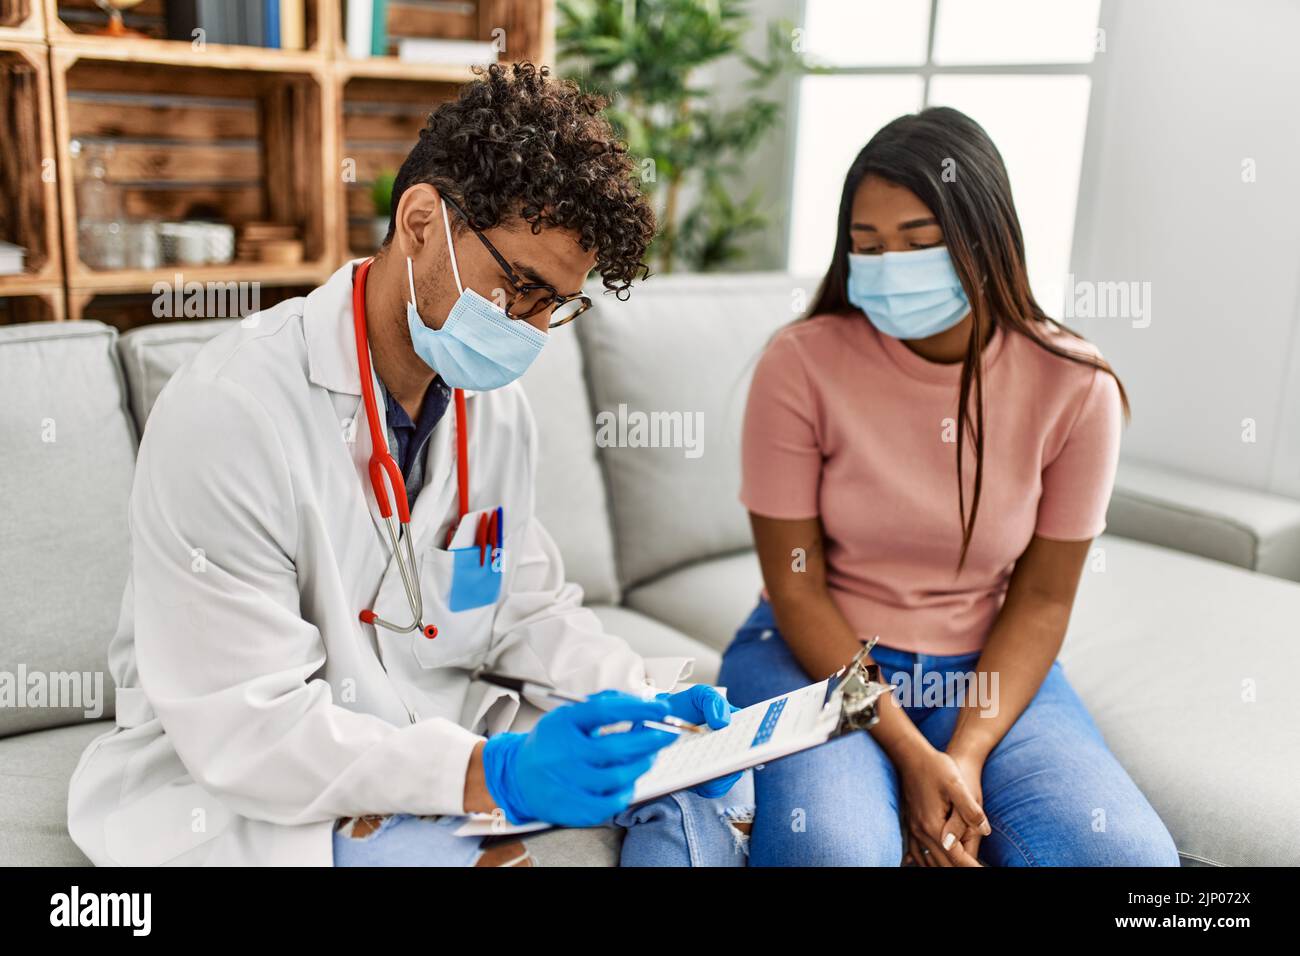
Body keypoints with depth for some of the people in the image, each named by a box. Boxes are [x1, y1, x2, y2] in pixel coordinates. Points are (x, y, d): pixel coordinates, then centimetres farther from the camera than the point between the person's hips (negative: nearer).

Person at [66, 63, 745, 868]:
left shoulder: (498, 409, -1)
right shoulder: (227, 414, -24)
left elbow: (530, 610, 8)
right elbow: (245, 728, -25)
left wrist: (648, 697, -9)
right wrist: (490, 776, -34)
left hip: (444, 736, 7)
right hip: (239, 786, -6)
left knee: (708, 783, -2)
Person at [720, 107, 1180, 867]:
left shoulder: (1075, 387, -9)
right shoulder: (802, 363, -14)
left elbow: (1042, 598, -3)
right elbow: (796, 588, -11)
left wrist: (967, 756, -17)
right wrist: (910, 756, -18)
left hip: (988, 667, 3)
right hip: (818, 654, -2)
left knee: (1128, 854, -18)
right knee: (832, 849, -32)